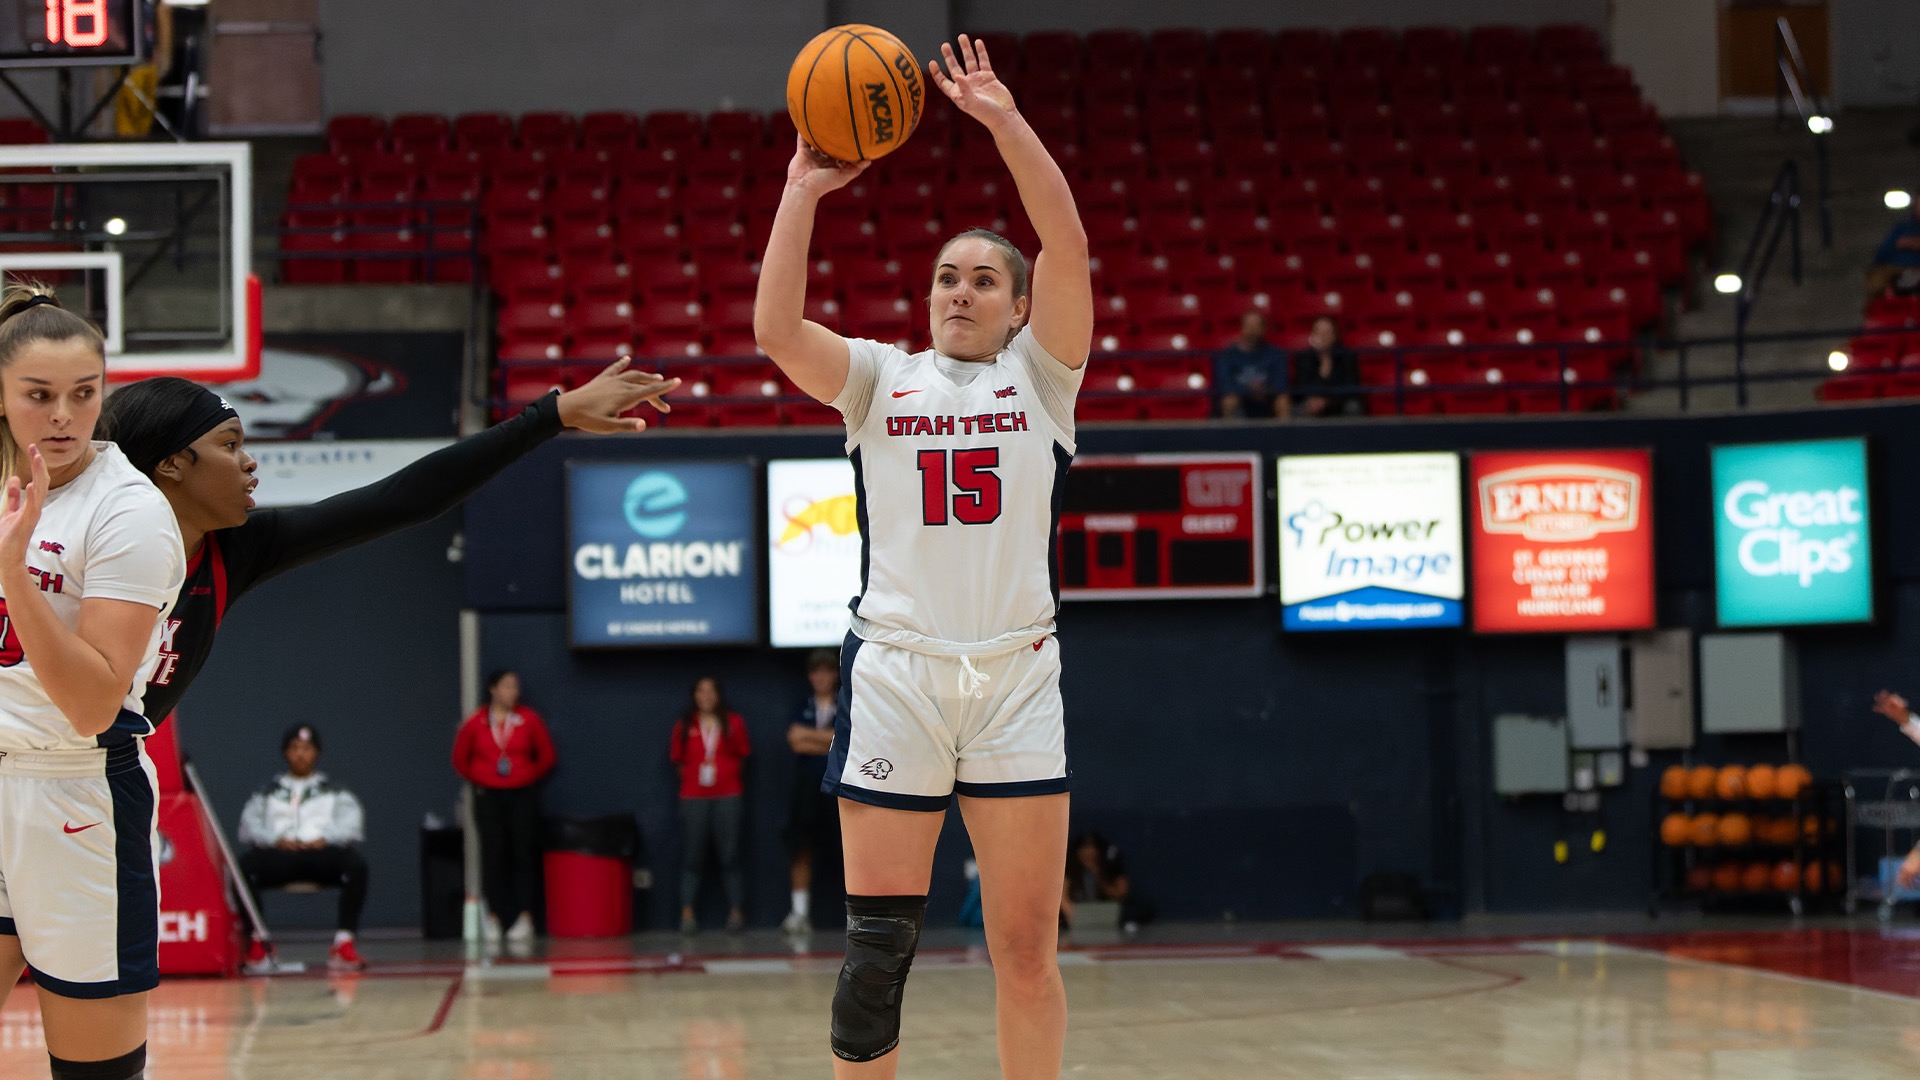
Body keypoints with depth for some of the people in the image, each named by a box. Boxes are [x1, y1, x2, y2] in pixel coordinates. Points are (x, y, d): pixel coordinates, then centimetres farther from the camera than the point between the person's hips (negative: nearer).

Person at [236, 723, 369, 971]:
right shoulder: (267, 795, 24)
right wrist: (276, 840, -12)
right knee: (245, 864, -33)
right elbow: (248, 826, 8)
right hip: (278, 856, 0)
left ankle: (344, 942, -35)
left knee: (356, 863, -34)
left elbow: (352, 825, 7)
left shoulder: (336, 794, 23)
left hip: (322, 855, 0)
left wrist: (325, 839, -14)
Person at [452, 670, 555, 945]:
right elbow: (460, 760, 8)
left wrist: (529, 777, 4)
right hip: (488, 797, 0)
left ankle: (524, 918, -1)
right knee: (493, 857, 0)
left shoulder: (530, 721, -3)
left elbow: (547, 757, 7)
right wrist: (479, 780, 6)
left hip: (523, 796, 0)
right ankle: (492, 918, 8)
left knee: (524, 855, -3)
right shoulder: (474, 724, -3)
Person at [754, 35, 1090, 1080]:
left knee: (1026, 948, 1)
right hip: (894, 674, 0)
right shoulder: (879, 379, 13)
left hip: (1016, 675, 0)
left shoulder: (1039, 375, 11)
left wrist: (1005, 121, -7)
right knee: (877, 945, -2)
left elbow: (1069, 247, -4)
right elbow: (776, 330, -5)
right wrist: (802, 191, -4)